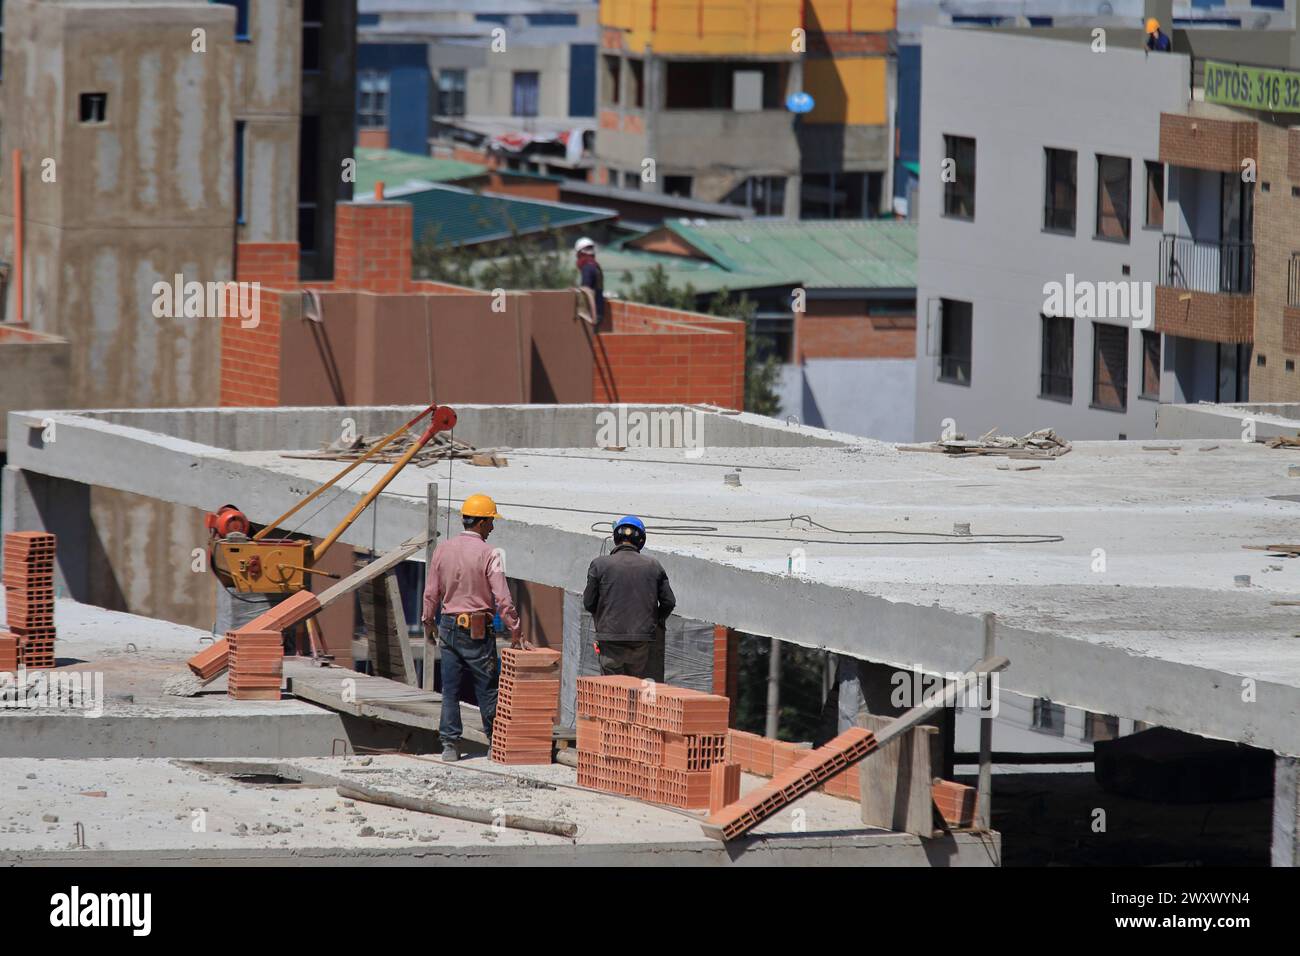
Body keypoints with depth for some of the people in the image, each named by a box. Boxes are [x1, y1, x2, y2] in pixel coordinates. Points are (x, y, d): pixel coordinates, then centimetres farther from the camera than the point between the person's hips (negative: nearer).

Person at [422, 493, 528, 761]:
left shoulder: (443, 550, 2)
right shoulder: (487, 555, -12)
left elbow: (431, 593, 7)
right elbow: (503, 600, -13)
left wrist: (428, 623, 21)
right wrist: (515, 633, -7)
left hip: (448, 626, 4)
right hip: (478, 629, -4)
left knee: (450, 689, 8)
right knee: (487, 687, 5)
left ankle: (450, 744, 6)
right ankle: (496, 742, 11)